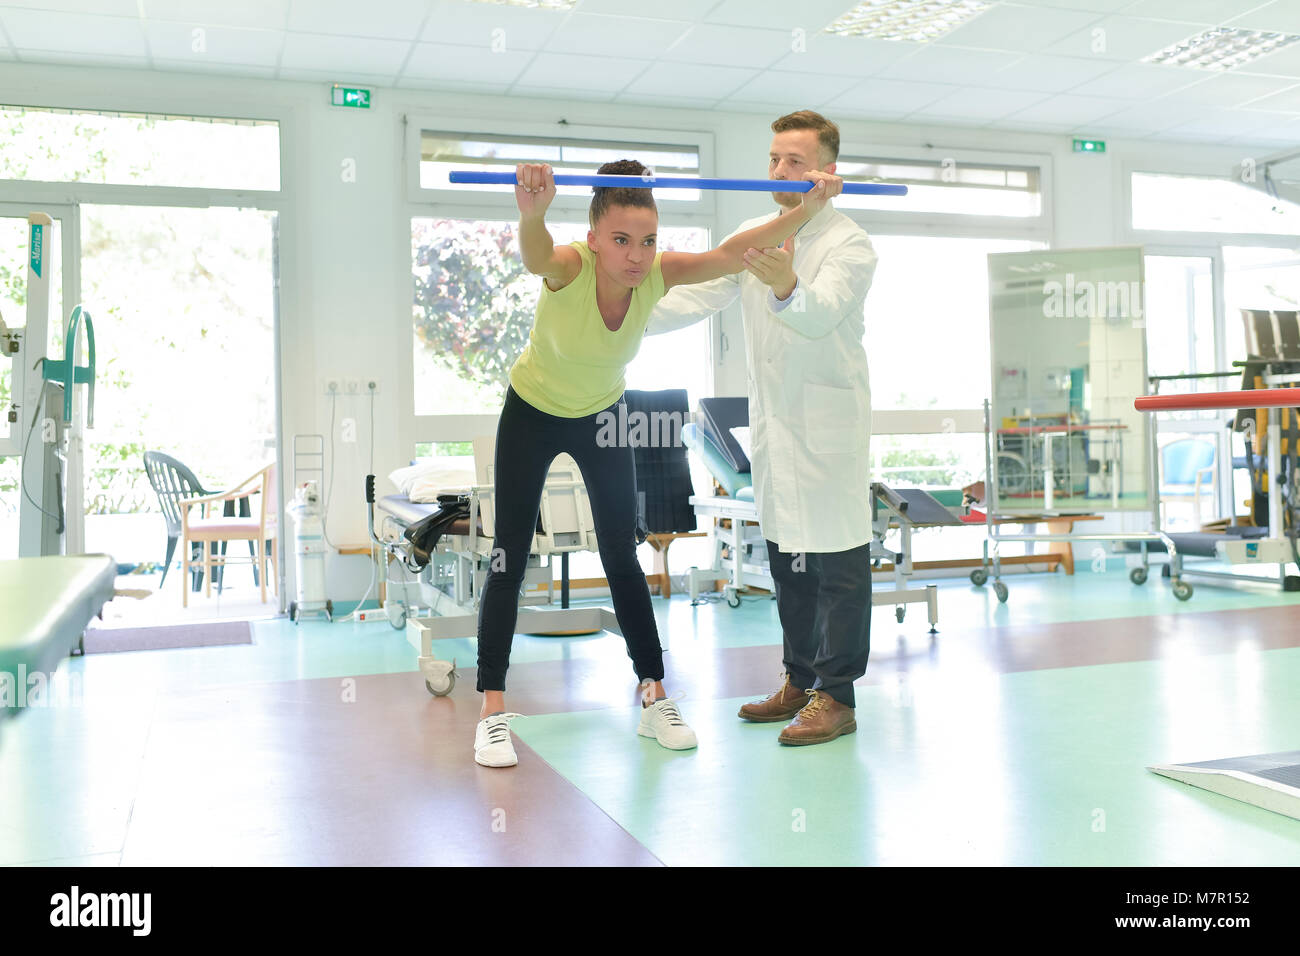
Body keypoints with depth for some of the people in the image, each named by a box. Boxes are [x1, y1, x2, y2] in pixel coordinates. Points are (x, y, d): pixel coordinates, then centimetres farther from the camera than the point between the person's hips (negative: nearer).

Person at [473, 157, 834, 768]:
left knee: (622, 558, 5)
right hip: (531, 413, -3)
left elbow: (733, 253, -32)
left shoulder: (657, 275, -24)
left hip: (601, 416, 3)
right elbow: (534, 257, -58)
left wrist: (806, 210, -46)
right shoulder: (568, 268, -34)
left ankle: (654, 698, 13)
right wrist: (532, 211, -80)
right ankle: (492, 711, 1)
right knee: (510, 559, -6)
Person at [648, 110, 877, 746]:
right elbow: (695, 295, 9)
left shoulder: (849, 246, -10)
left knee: (835, 553, -5)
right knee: (784, 552, 12)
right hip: (771, 419, 7)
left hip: (829, 420, -7)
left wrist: (787, 288, -52)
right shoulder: (756, 236, 11)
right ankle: (801, 680, 24)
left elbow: (821, 314, -30)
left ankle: (836, 696, 4)